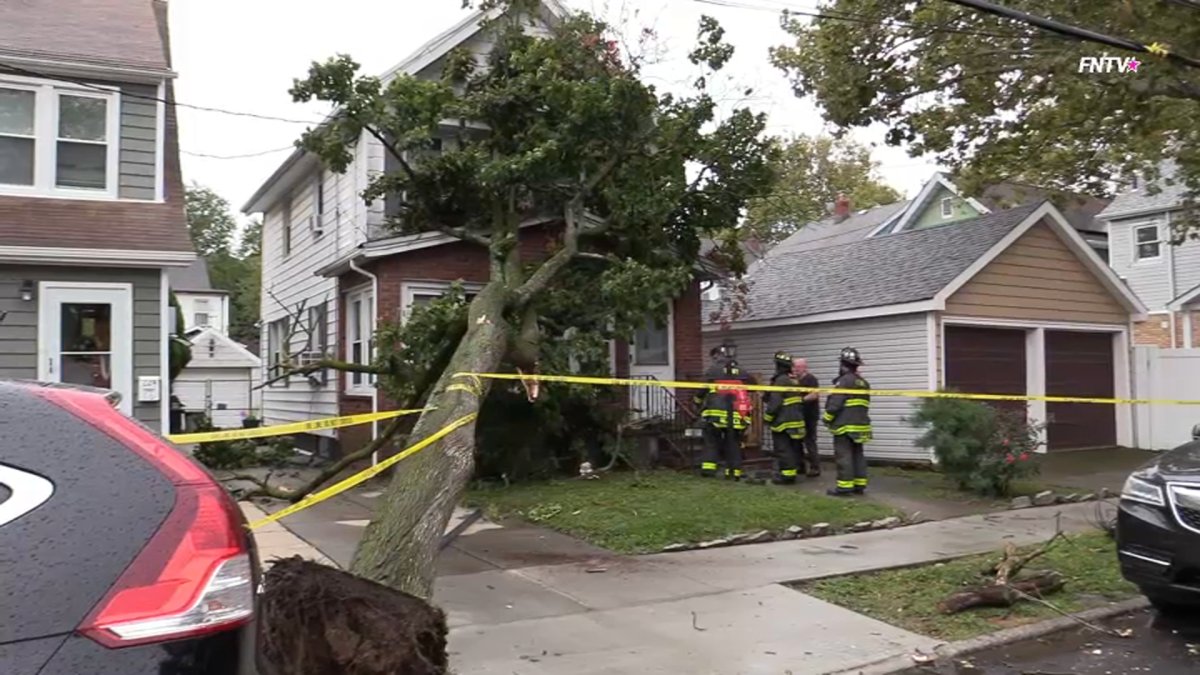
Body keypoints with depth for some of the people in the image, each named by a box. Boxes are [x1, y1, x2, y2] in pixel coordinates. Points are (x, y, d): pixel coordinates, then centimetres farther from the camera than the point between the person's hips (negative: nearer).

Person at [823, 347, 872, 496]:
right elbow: (864, 406, 19)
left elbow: (834, 403, -17)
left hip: (845, 425, -9)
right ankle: (859, 485, 13)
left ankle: (844, 486, -7)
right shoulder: (864, 383, 16)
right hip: (861, 425, 9)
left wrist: (827, 419, -5)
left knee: (844, 455, -6)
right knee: (858, 454, 11)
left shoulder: (844, 381, -14)